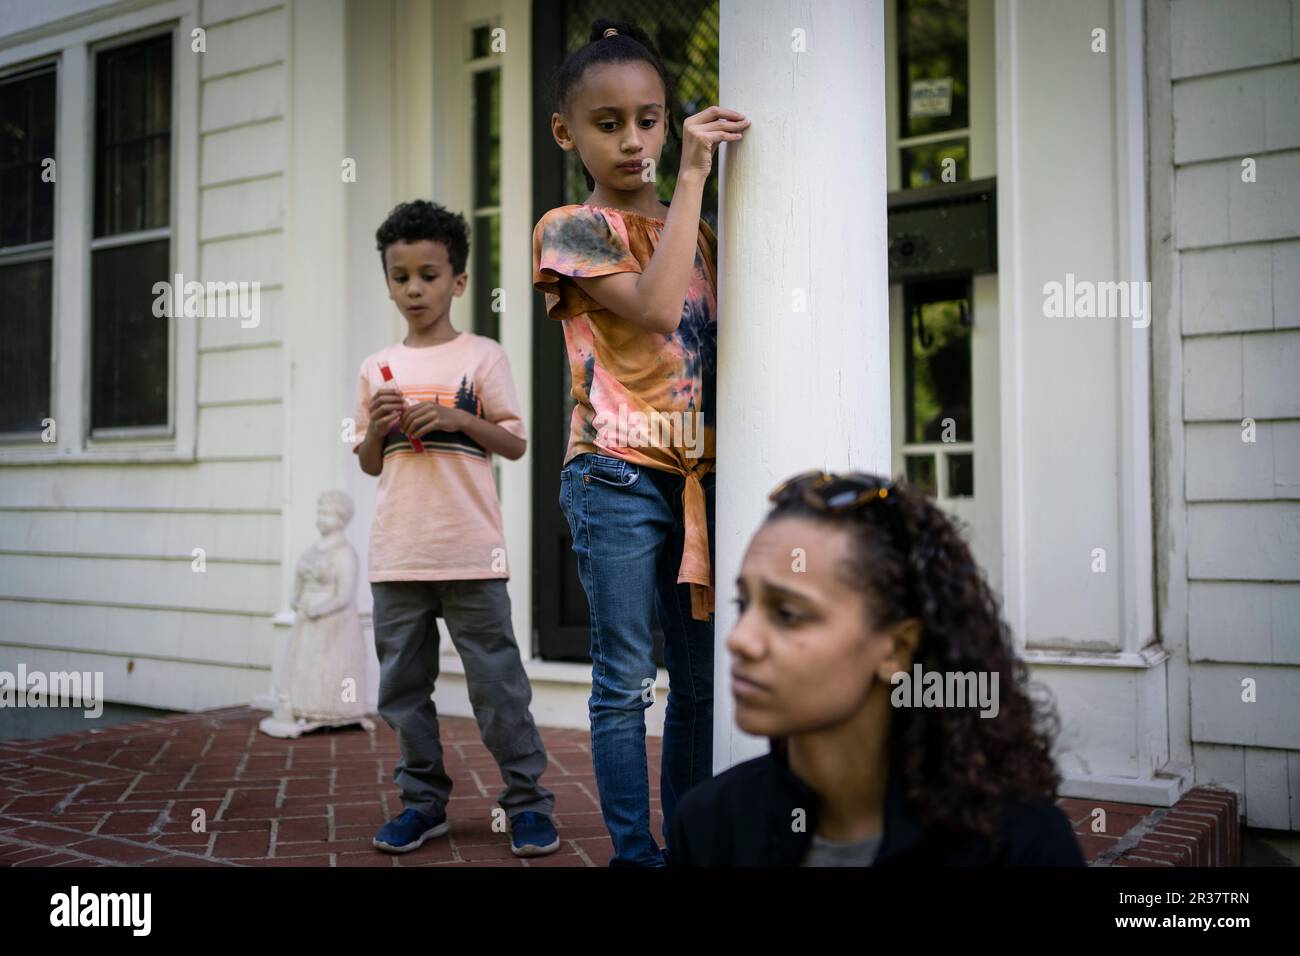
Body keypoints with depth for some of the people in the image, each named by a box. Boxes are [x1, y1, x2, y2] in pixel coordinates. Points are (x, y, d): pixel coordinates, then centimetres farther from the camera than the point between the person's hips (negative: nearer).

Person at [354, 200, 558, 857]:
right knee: (403, 685, 10)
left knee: (497, 680, 1)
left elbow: (516, 444, 0)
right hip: (397, 555, 4)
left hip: (470, 553, -4)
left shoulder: (482, 357, 1)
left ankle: (528, 800, 12)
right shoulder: (378, 368, 11)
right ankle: (423, 799, 23)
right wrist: (377, 428, -6)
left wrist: (458, 418, -15)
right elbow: (369, 465, 15)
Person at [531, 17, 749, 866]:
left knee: (702, 678, 10)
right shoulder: (570, 228, -2)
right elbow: (653, 308, -19)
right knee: (627, 679, -1)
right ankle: (635, 851, 11)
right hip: (617, 474, -5)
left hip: (700, 472, 6)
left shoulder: (697, 231, 16)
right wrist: (692, 176, -17)